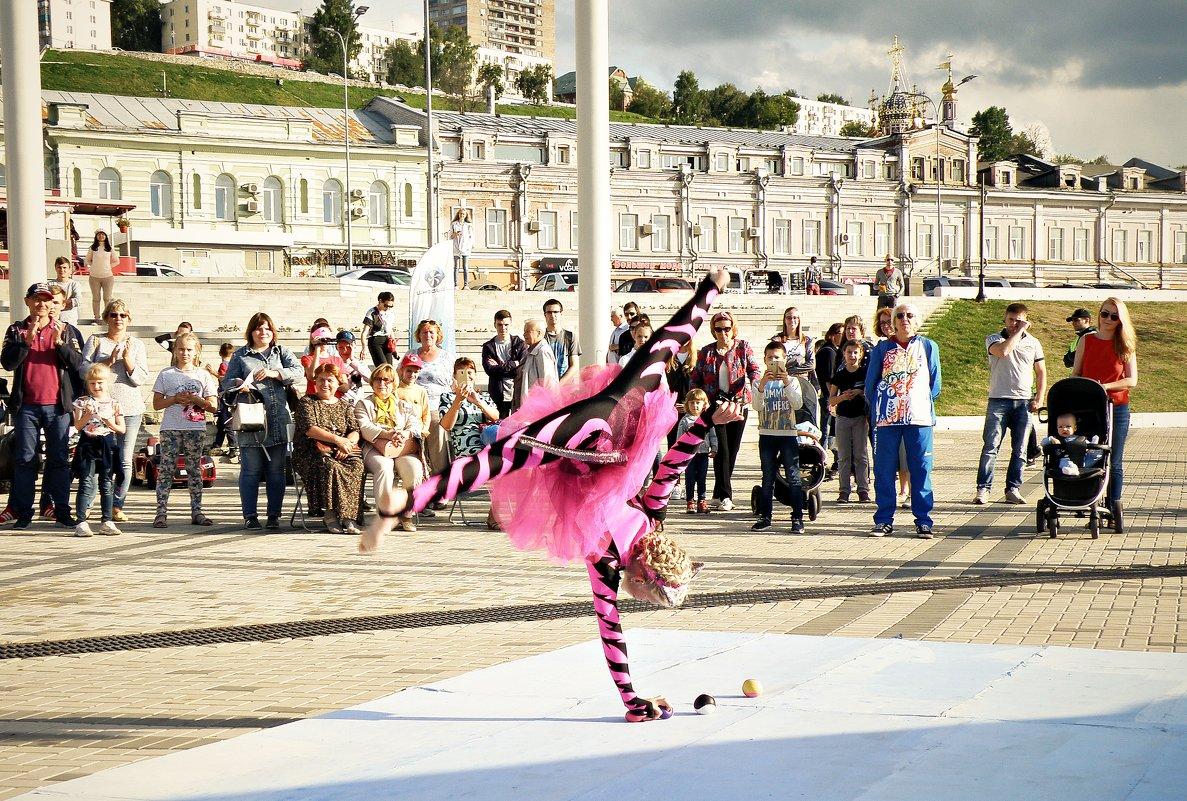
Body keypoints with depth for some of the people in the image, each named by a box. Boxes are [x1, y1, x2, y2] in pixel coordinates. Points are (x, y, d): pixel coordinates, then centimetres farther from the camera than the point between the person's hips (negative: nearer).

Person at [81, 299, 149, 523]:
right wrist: (108, 360, -11)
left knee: (124, 461, -2)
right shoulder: (95, 341, 9)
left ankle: (117, 506, 4)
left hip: (130, 410, 1)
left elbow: (141, 379, 4)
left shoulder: (137, 344, 12)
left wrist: (128, 360, -10)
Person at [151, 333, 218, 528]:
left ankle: (196, 512, 10)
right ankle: (161, 512, -5)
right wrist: (175, 399, -11)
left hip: (195, 429, 1)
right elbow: (157, 404, 4)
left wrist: (196, 400, -11)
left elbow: (213, 406, 5)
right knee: (166, 470, -5)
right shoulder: (166, 374, 7)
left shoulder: (203, 375, 8)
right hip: (171, 429, -1)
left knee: (194, 470, 6)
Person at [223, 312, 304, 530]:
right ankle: (250, 516, 5)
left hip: (278, 422, 2)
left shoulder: (281, 352, 15)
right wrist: (238, 384, -12)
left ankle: (274, 515, 10)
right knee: (251, 470, -1)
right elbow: (226, 382, 10)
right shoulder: (240, 355, 12)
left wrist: (274, 373, -12)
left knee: (277, 471, 3)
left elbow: (299, 372, 1)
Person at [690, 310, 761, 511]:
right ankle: (725, 496, -10)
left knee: (732, 449, 6)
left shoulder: (743, 347, 5)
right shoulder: (706, 352, 5)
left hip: (739, 404, 2)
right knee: (721, 449, -10)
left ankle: (719, 494, 17)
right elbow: (696, 379, 9)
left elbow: (754, 368, 1)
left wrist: (754, 382, -20)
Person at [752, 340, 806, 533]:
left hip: (788, 434, -1)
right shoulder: (759, 383, 6)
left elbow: (798, 404, -10)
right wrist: (762, 385, -23)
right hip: (767, 435, 1)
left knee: (793, 477, -5)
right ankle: (765, 517, 13)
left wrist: (787, 383, -20)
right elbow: (757, 406, -9)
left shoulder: (792, 381, 5)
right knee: (768, 479, 7)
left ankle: (797, 518, -3)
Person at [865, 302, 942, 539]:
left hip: (919, 418, -1)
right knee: (884, 470, 1)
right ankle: (884, 520, 8)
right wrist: (878, 410, 11)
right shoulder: (882, 348, 8)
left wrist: (923, 405, 10)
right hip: (886, 419, 1)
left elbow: (935, 384, 12)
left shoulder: (928, 347, 8)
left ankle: (923, 521, 4)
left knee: (921, 470, -1)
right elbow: (870, 384, 12)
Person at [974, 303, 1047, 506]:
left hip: (1023, 402, 3)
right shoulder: (994, 339, 4)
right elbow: (1003, 351, -19)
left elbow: (1041, 373, 16)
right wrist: (1019, 332, -10)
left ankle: (1013, 489, 8)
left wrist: (1039, 398, 5)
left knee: (1020, 449, 3)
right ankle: (983, 489, -5)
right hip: (998, 400, -3)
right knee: (990, 445, -7)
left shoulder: (1033, 343, 13)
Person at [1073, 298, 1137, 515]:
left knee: (1114, 463, 2)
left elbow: (1132, 380, -2)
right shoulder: (1086, 341, 6)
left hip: (1117, 409, -1)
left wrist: (1105, 387, -15)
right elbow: (1075, 374, 7)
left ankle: (1114, 511, 7)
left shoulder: (1125, 346, 3)